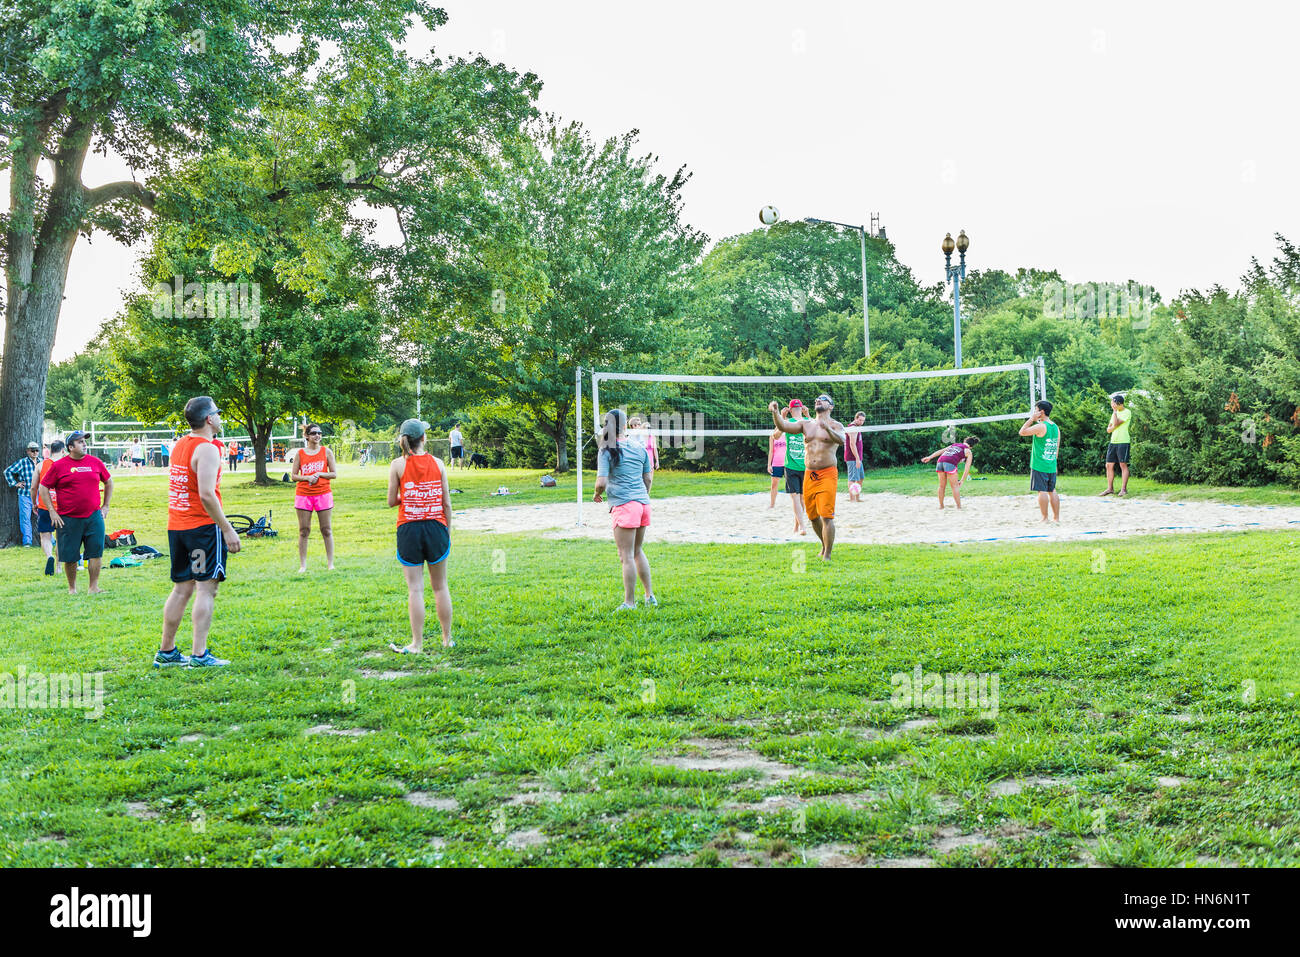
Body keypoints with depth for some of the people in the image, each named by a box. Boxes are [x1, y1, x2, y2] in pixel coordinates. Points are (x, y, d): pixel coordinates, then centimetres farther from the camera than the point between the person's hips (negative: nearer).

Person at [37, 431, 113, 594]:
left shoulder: (95, 462, 7)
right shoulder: (59, 466, -1)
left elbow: (108, 482, 20)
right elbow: (44, 487, 4)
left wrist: (105, 506, 15)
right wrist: (52, 511, -1)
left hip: (94, 517, 2)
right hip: (68, 519, -2)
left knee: (96, 552, -3)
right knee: (70, 556, 3)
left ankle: (94, 587, 6)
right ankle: (72, 587, 20)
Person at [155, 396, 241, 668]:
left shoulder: (179, 445, 12)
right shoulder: (207, 449, -14)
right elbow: (206, 494, -22)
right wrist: (227, 529, -19)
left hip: (176, 526, 8)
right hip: (203, 526, -8)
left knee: (182, 589, 14)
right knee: (206, 588, -5)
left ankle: (166, 652, 17)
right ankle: (199, 654, -8)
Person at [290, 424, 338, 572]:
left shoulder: (327, 452, 5)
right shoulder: (299, 453, 5)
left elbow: (334, 474, 5)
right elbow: (293, 476, 5)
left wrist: (320, 474, -11)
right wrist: (307, 477, -12)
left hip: (323, 493, 0)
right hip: (303, 495, 0)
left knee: (327, 530, 2)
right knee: (304, 531, 1)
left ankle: (330, 564, 7)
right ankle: (302, 565, 5)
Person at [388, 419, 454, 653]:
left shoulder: (398, 465, -5)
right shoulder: (438, 463, 0)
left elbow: (391, 501, -3)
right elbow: (446, 502, 2)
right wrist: (448, 531, 11)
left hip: (409, 529, -2)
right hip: (436, 527, 2)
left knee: (415, 588, 0)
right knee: (440, 587, 13)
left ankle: (417, 643, 0)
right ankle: (447, 639, 20)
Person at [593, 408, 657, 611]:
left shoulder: (607, 451, -6)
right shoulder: (639, 447, 10)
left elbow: (602, 483, -13)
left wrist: (597, 494, 8)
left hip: (623, 505, -6)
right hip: (643, 503, 6)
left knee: (626, 556, -1)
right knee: (637, 551, 21)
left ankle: (629, 602, 3)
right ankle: (650, 596, 23)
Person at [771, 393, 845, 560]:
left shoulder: (835, 425, 1)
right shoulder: (806, 424, 14)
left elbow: (841, 440, -21)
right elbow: (783, 426, 1)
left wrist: (827, 428, -40)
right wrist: (776, 413, -18)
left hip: (827, 474, -5)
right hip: (809, 475, 5)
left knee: (826, 516, -13)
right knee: (813, 517, 13)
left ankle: (827, 556, -10)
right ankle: (825, 547, 33)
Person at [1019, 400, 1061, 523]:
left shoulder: (1041, 426, -15)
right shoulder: (1056, 427, 10)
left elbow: (1022, 432, -9)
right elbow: (1057, 447, 16)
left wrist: (1032, 419, -5)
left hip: (1039, 466, -7)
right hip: (1052, 466, 7)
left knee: (1042, 491, -4)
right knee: (1052, 491, 13)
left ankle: (1045, 518, -4)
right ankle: (1056, 518, 15)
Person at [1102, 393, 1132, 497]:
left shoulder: (1127, 412, -5)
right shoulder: (1115, 413, 18)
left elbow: (1116, 423, -17)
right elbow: (1108, 429, 16)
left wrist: (1115, 411, -7)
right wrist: (1113, 427, -7)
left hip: (1123, 442, -8)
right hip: (1113, 442, 8)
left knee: (1123, 465, -6)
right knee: (1109, 465, 5)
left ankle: (1123, 489, -4)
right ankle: (1110, 488, 11)